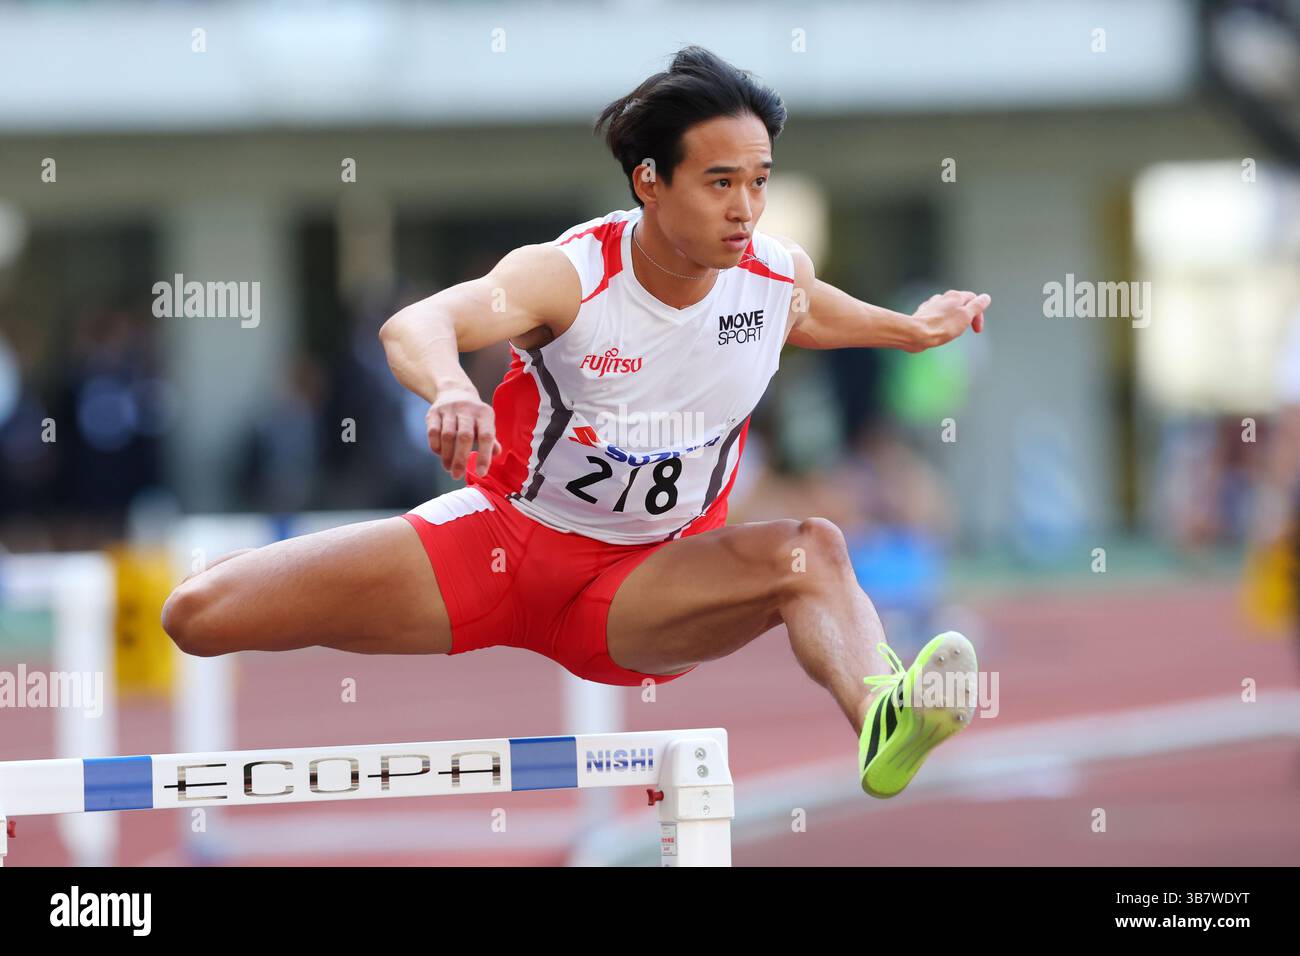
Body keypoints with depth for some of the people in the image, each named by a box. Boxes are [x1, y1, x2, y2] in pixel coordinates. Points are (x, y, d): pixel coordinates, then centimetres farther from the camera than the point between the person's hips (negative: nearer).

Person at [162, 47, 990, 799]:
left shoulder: (781, 276, -8)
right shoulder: (567, 276, -23)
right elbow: (416, 324, -44)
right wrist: (451, 388, -65)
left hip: (641, 583, 2)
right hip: (499, 540, -2)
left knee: (813, 550, -33)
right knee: (200, 614, -17)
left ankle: (880, 719, -62)